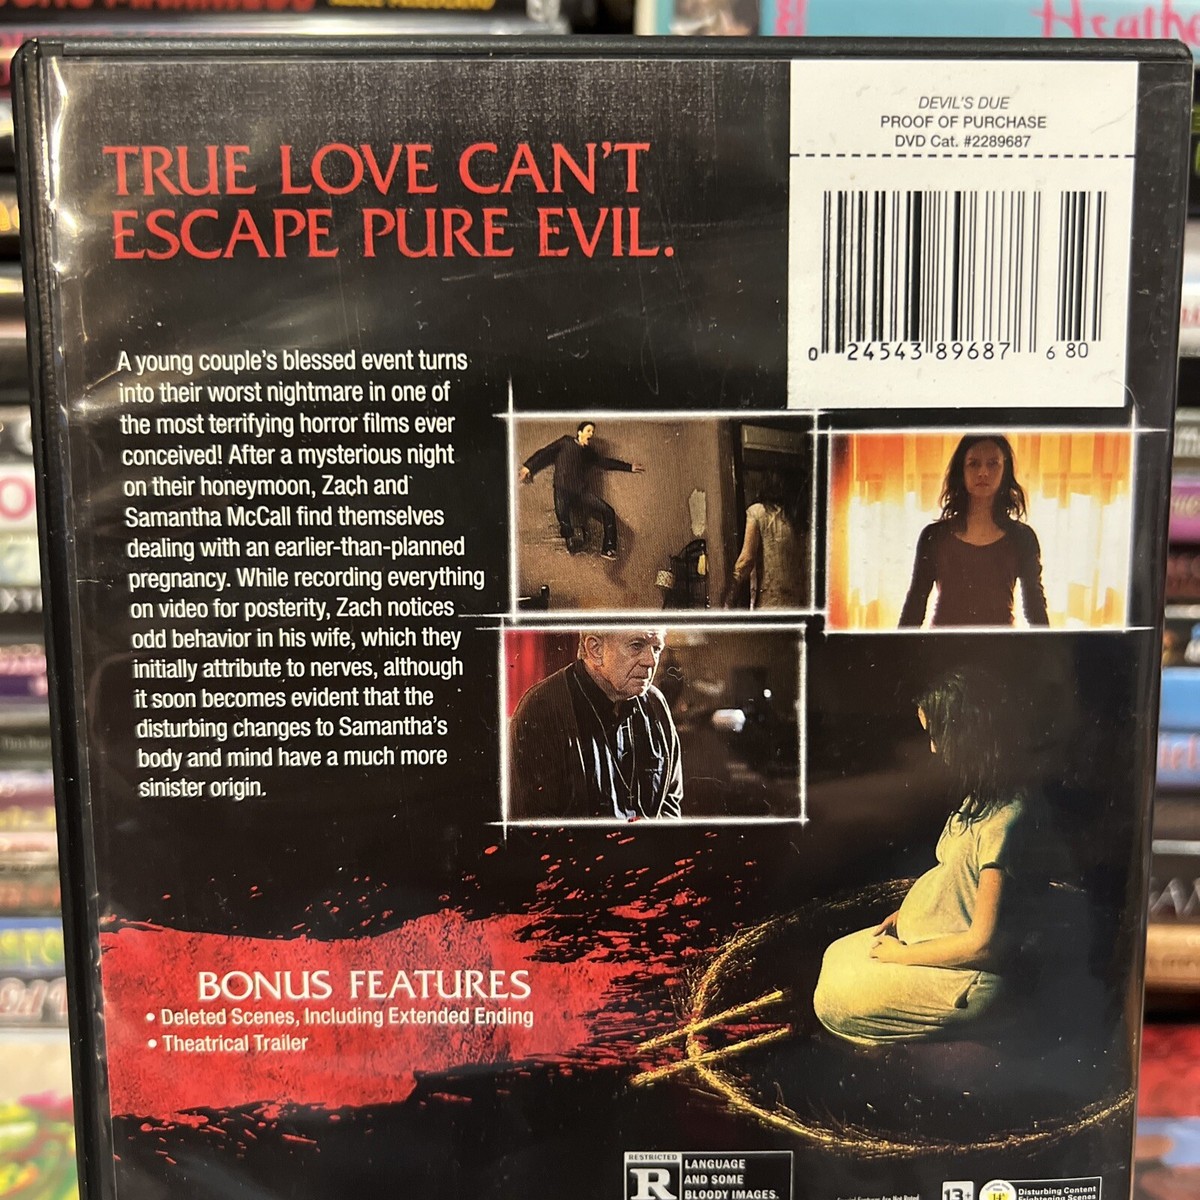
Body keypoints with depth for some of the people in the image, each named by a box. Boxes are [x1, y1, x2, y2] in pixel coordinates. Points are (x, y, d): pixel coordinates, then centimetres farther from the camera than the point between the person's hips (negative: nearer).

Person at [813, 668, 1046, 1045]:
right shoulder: (984, 797, 1)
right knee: (836, 956, 16)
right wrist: (909, 910, 7)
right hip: (938, 934, 10)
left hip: (966, 978, -10)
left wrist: (902, 955, -14)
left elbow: (982, 945, -26)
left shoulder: (1003, 821, -29)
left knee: (831, 1001, -5)